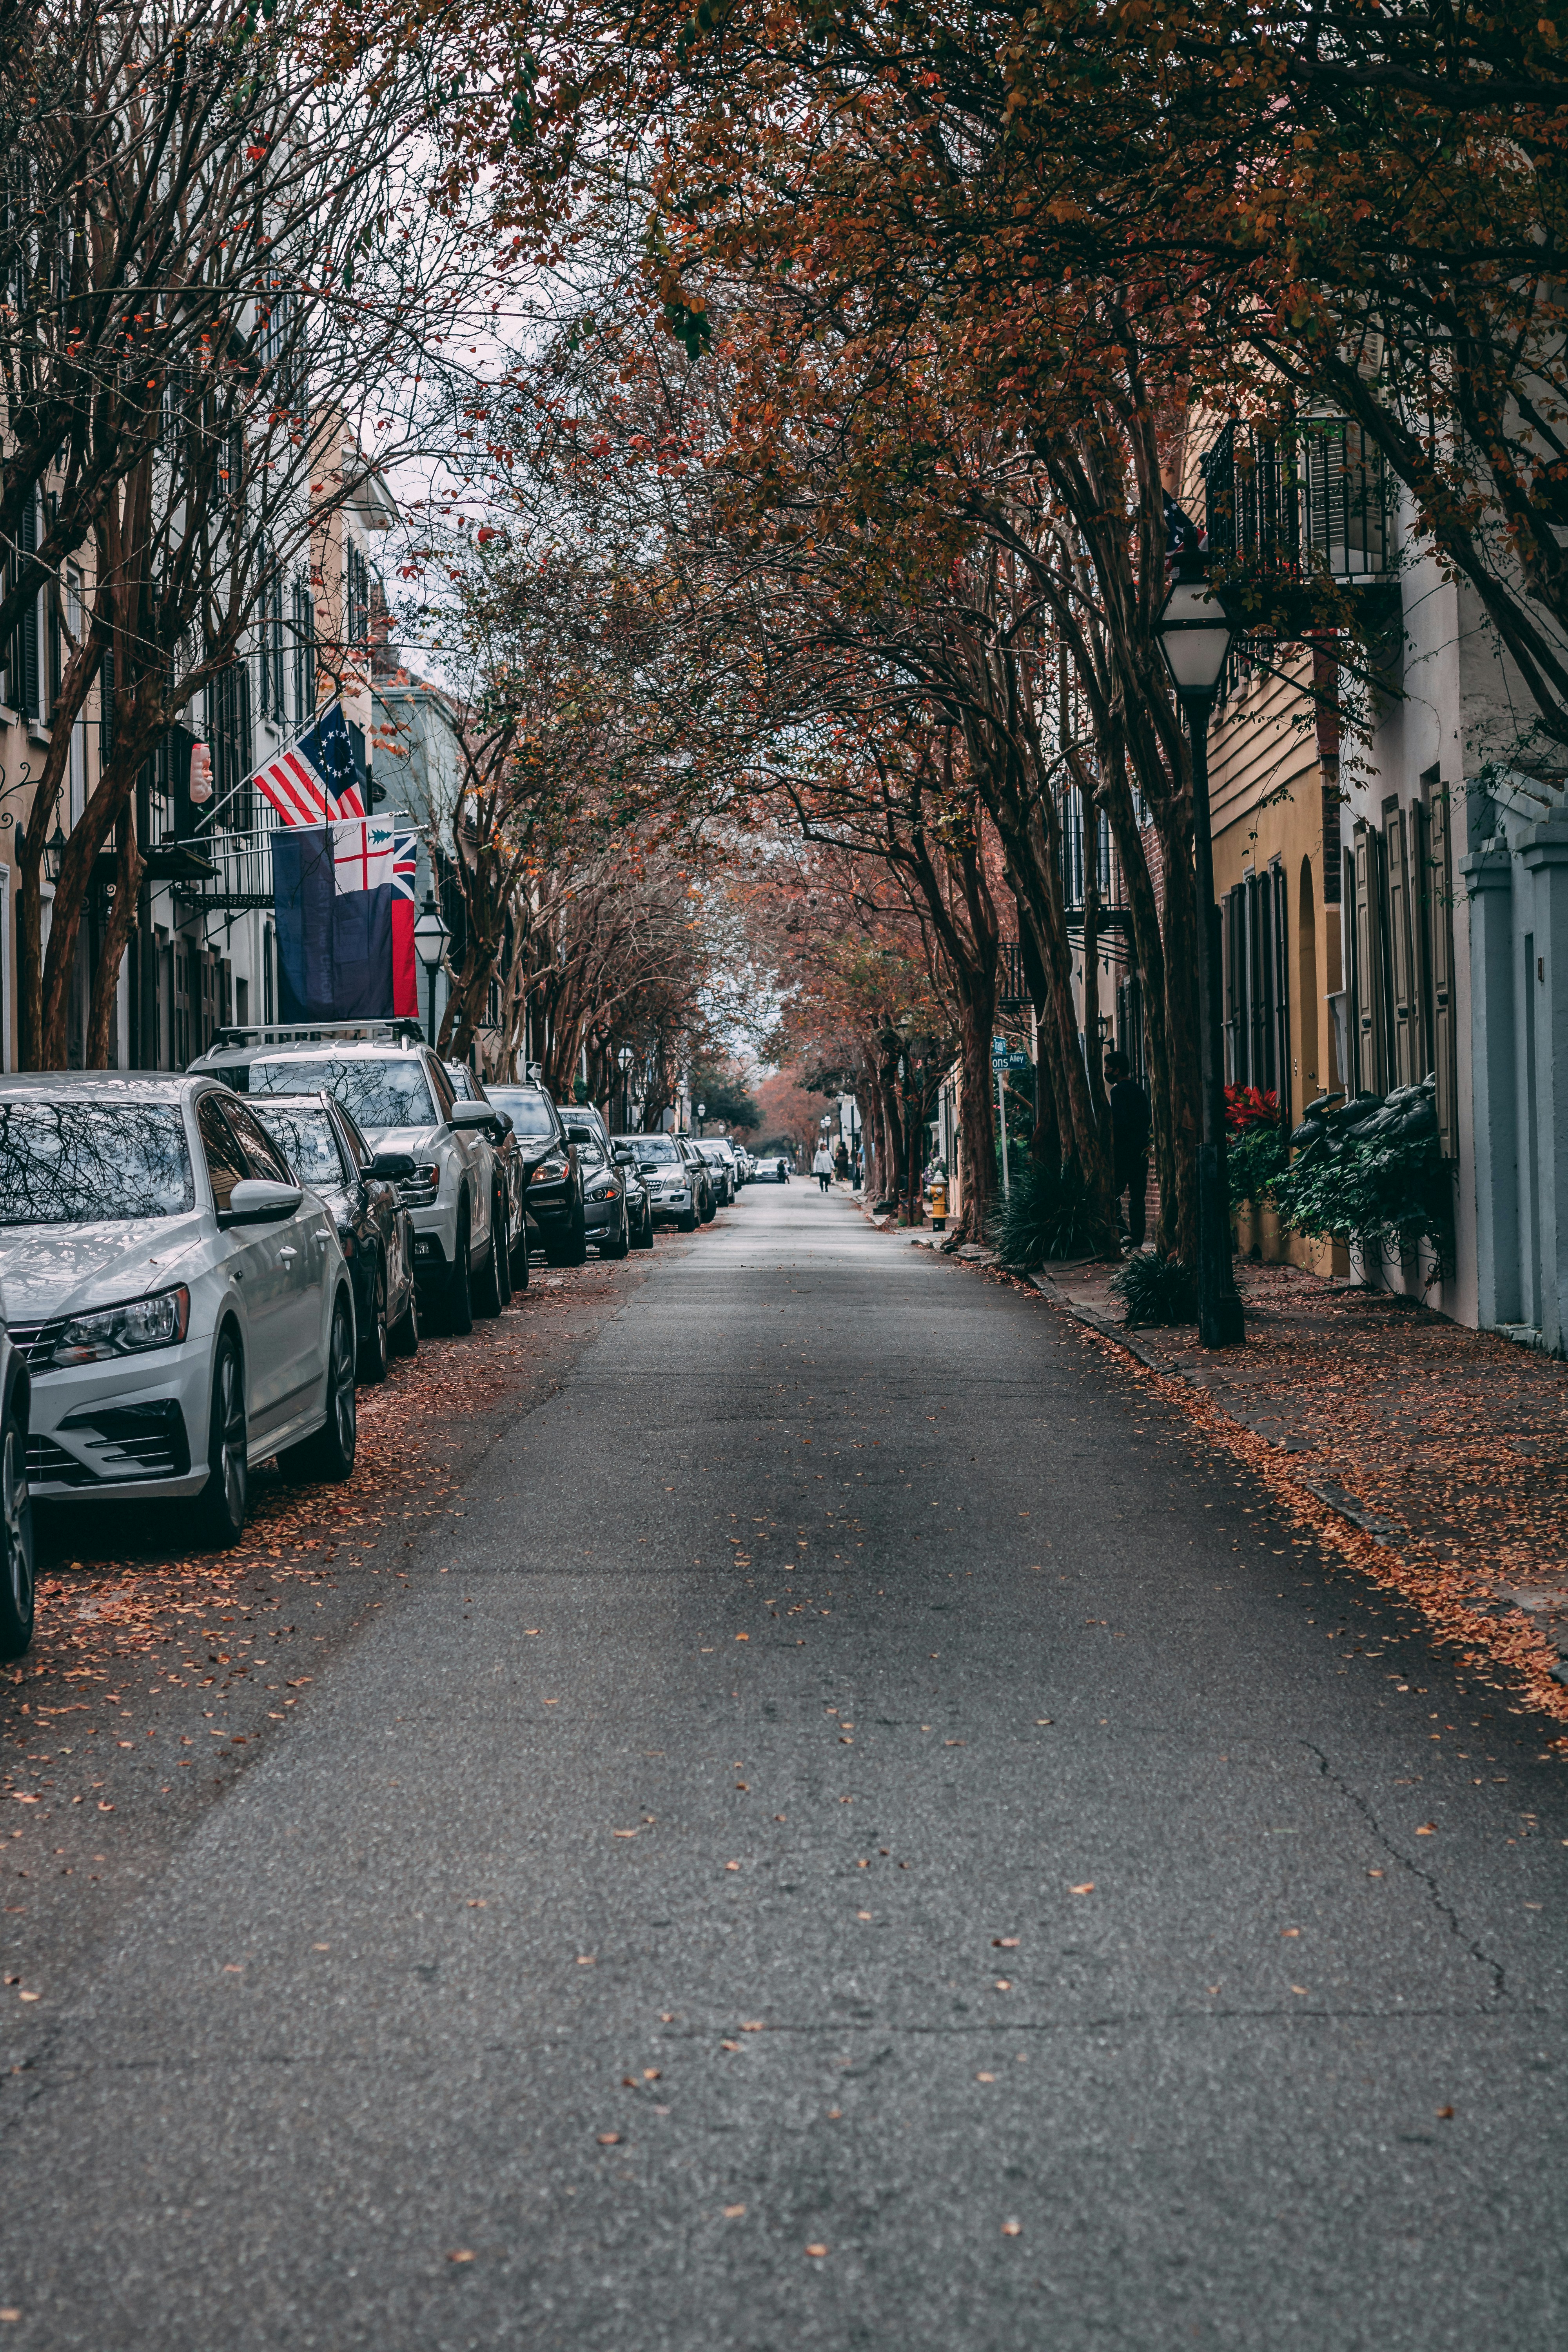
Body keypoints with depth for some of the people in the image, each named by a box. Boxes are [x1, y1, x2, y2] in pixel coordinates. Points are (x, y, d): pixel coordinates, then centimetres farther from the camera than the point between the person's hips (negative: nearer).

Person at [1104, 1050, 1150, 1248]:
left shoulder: (1119, 1090, -10)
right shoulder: (1138, 1089, 17)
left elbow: (1120, 1121, -19)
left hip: (1124, 1150, -8)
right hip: (1141, 1150, 8)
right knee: (1137, 1198, 8)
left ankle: (1124, 1236, -12)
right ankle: (1137, 1242, 8)